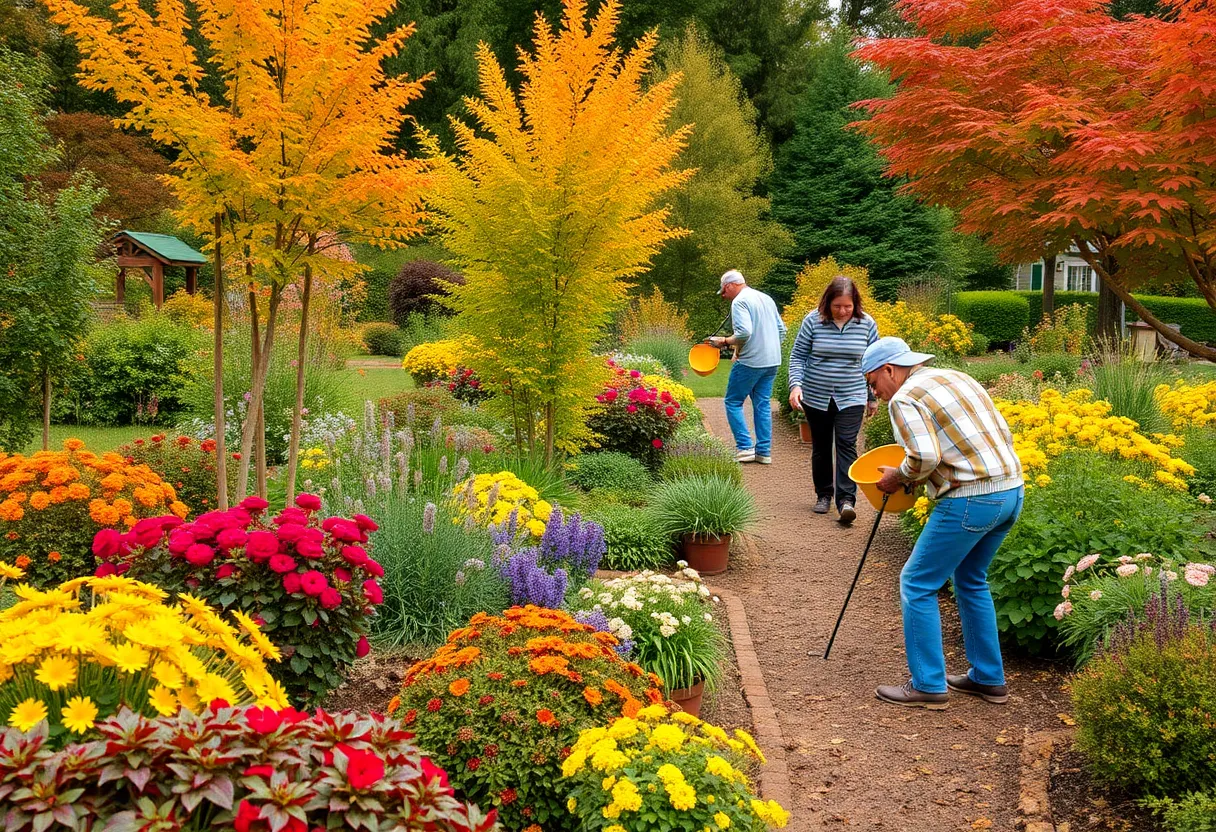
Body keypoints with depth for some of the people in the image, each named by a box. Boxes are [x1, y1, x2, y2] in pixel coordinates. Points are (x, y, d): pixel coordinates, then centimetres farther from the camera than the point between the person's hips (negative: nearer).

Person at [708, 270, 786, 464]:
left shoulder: (739, 302, -11)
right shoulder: (767, 299, 16)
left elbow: (744, 333, -24)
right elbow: (781, 329, 18)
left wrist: (724, 341, -9)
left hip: (750, 362, -8)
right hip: (772, 361, 8)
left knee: (733, 402, 4)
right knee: (763, 405, 11)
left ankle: (745, 447, -3)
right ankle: (764, 451, 10)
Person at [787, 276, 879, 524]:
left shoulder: (866, 324, -3)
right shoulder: (813, 321, -7)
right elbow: (797, 355, -1)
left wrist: (874, 397, 10)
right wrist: (795, 384, -15)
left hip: (851, 398, -1)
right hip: (816, 397, 1)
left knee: (847, 446, -10)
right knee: (821, 447, 11)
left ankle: (846, 500, -13)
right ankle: (823, 494, 25)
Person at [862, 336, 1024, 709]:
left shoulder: (905, 399, -6)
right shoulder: (957, 378, 19)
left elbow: (925, 457, -20)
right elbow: (1004, 433, 17)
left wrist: (899, 477, -1)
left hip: (970, 500, -9)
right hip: (1012, 490, 9)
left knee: (918, 584, 4)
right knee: (970, 580, 24)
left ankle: (928, 686, 7)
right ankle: (988, 678, 28)